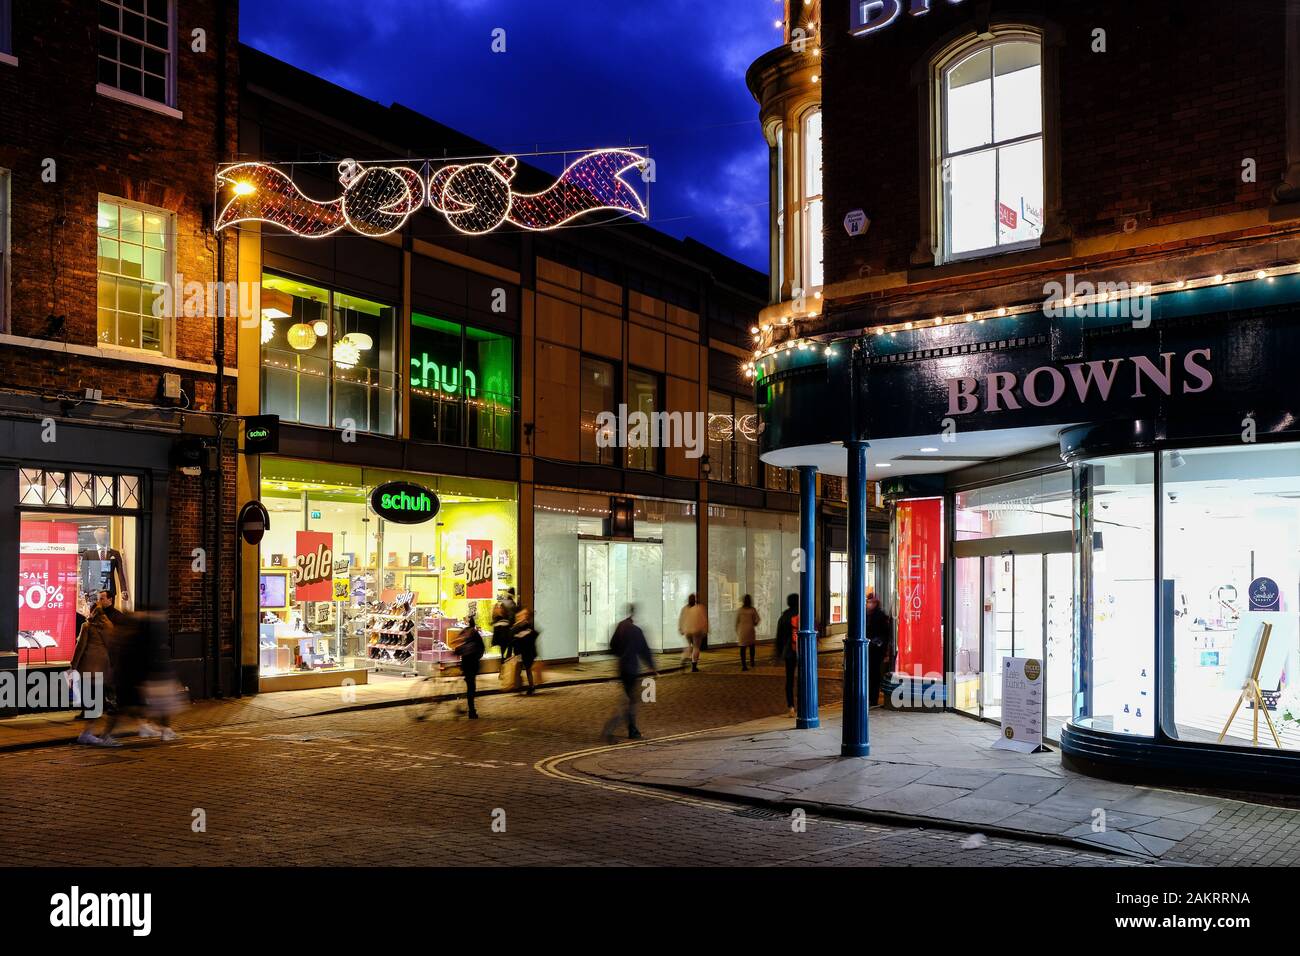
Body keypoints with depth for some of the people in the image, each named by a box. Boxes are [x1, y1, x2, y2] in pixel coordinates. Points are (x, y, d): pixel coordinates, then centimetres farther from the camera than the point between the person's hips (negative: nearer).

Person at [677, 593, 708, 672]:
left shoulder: (684, 609, 2)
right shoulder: (700, 608, -8)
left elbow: (680, 620, 9)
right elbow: (704, 620, -6)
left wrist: (680, 630, 20)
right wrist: (705, 630, 2)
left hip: (687, 631, 4)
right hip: (697, 630, -4)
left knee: (689, 645, 23)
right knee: (696, 647, 5)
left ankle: (684, 658, 6)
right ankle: (694, 665, 2)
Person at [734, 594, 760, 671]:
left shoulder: (740, 610, 0)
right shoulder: (753, 610, -4)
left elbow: (737, 621, 3)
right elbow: (757, 620, -5)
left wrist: (737, 631, 14)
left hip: (742, 630, 1)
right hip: (750, 629, -1)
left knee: (743, 648, 0)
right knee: (752, 646, 19)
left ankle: (743, 665, -6)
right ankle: (752, 662, 23)